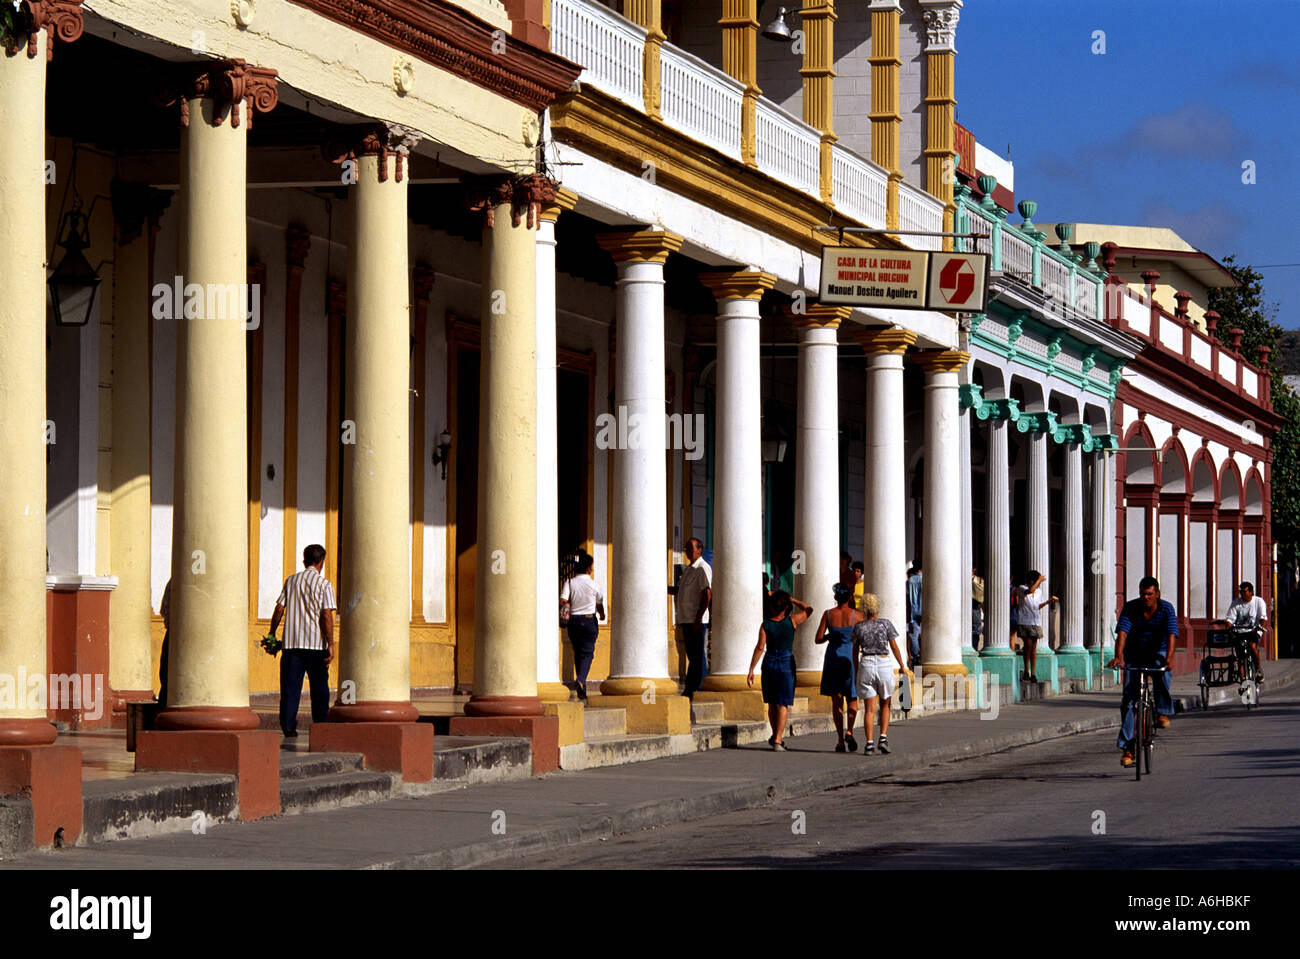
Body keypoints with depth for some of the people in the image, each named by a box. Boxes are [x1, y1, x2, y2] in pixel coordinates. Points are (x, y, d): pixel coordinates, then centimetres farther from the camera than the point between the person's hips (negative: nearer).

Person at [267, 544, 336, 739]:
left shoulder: (291, 581, 9)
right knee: (319, 688, 8)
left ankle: (288, 727, -4)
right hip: (316, 643, -3)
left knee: (290, 686, 3)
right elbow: (327, 616, -10)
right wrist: (330, 645, -11)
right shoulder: (324, 584, -3)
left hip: (291, 642, 3)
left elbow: (279, 609, 6)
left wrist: (271, 635, 14)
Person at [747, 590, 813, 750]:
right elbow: (809, 609, 9)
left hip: (769, 663, 1)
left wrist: (751, 670, -10)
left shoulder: (765, 625, -7)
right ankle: (777, 740, -8)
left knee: (772, 703, 16)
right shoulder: (792, 621, -7)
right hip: (787, 663, -1)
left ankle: (777, 736, 28)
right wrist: (793, 600, 9)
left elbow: (760, 647, -12)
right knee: (783, 704, 0)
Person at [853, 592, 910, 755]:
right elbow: (894, 647, 1)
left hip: (866, 665, 1)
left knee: (869, 709, 3)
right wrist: (902, 666, 12)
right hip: (884, 665, -1)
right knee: (885, 706, 16)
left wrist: (856, 671, 20)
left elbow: (855, 652, 8)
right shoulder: (885, 624, -2)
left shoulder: (859, 627, 2)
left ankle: (869, 744, -6)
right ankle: (883, 738, 2)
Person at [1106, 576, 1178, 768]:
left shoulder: (1166, 609, -12)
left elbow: (1171, 634, -25)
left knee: (1162, 671, -37)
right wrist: (1118, 656, -40)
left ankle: (1163, 712, -17)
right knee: (1128, 700, -8)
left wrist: (1168, 658, -43)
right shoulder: (1130, 608, -11)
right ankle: (1128, 748, -5)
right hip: (1134, 656, 1)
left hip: (1157, 653, -1)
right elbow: (1122, 633, -23)